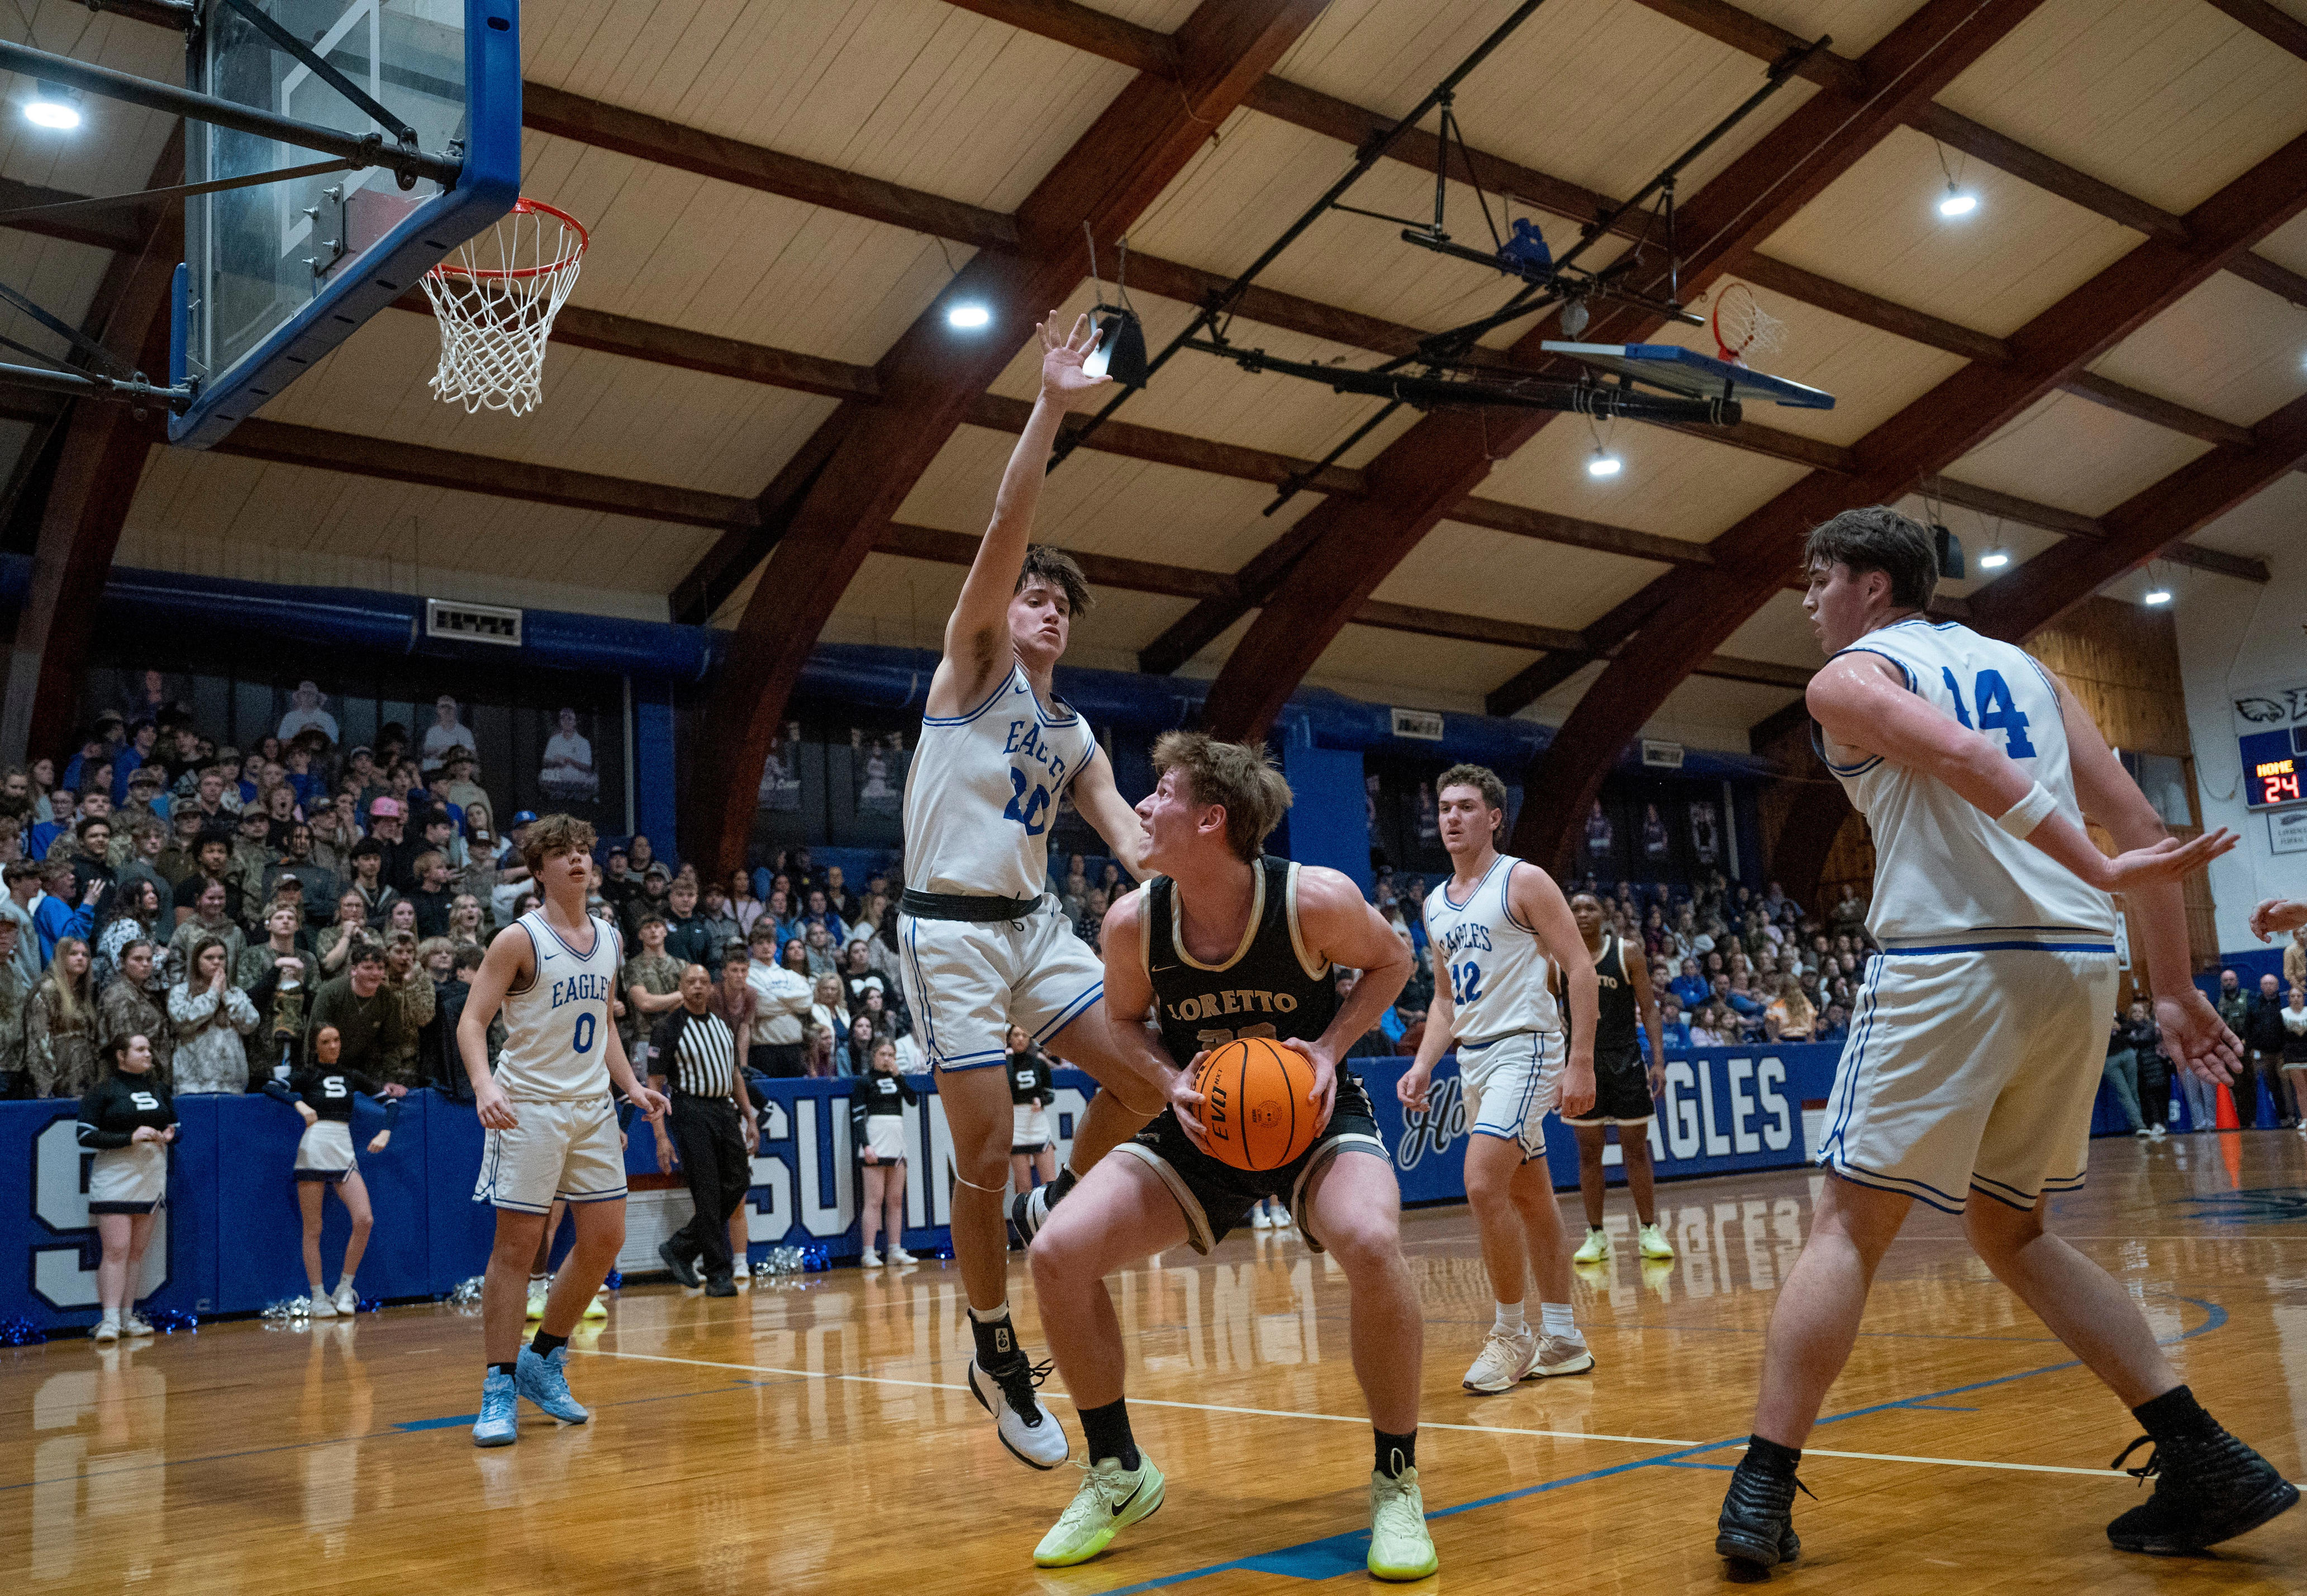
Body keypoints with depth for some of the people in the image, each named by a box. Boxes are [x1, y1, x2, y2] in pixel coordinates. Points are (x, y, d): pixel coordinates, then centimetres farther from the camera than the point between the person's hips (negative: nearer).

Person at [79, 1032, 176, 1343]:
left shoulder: (158, 1090, 14)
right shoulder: (102, 1091, -2)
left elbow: (175, 1125, 23)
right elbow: (85, 1135, -9)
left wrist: (169, 1134, -1)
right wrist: (130, 1137, -19)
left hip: (151, 1181, 5)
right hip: (114, 1181, -5)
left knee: (138, 1250, 7)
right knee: (116, 1249, -10)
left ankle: (127, 1317, 12)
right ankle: (109, 1320, -8)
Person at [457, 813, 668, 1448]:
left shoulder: (608, 938, 11)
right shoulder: (520, 938, -8)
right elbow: (472, 1020, -12)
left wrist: (631, 1085, 9)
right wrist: (484, 1084, -29)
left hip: (592, 1108, 6)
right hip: (529, 1106, -6)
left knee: (605, 1239, 6)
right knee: (517, 1243, -6)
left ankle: (544, 1360, 23)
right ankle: (499, 1386, 4)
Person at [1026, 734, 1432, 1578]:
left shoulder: (1316, 899, -23)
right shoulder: (1132, 921, -15)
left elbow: (1390, 961, -2)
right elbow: (1125, 1027, 4)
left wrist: (1330, 1045, -18)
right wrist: (1171, 1088, -17)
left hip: (1314, 1114, -3)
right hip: (1202, 1126, 4)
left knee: (1370, 1245, -35)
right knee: (1059, 1254, -14)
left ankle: (1396, 1485, -10)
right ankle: (1118, 1474, 10)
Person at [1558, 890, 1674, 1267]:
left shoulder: (1627, 953, -4)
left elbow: (1649, 1010, -2)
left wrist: (1658, 1061, -10)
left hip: (1625, 1060, -1)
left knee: (1636, 1149, 3)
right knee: (1589, 1151, 4)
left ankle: (1649, 1231, 12)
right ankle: (1596, 1235, 11)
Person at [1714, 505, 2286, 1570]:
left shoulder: (1847, 678, 5)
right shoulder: (2021, 664, 22)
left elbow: (1960, 757, -16)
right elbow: (2139, 823, 15)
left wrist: (2101, 873, -21)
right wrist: (2174, 990, 16)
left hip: (1951, 963, -6)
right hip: (2080, 963, 6)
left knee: (1847, 1229, 1)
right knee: (2010, 1232, 19)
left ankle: (1762, 1495, -2)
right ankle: (2208, 1465, 13)